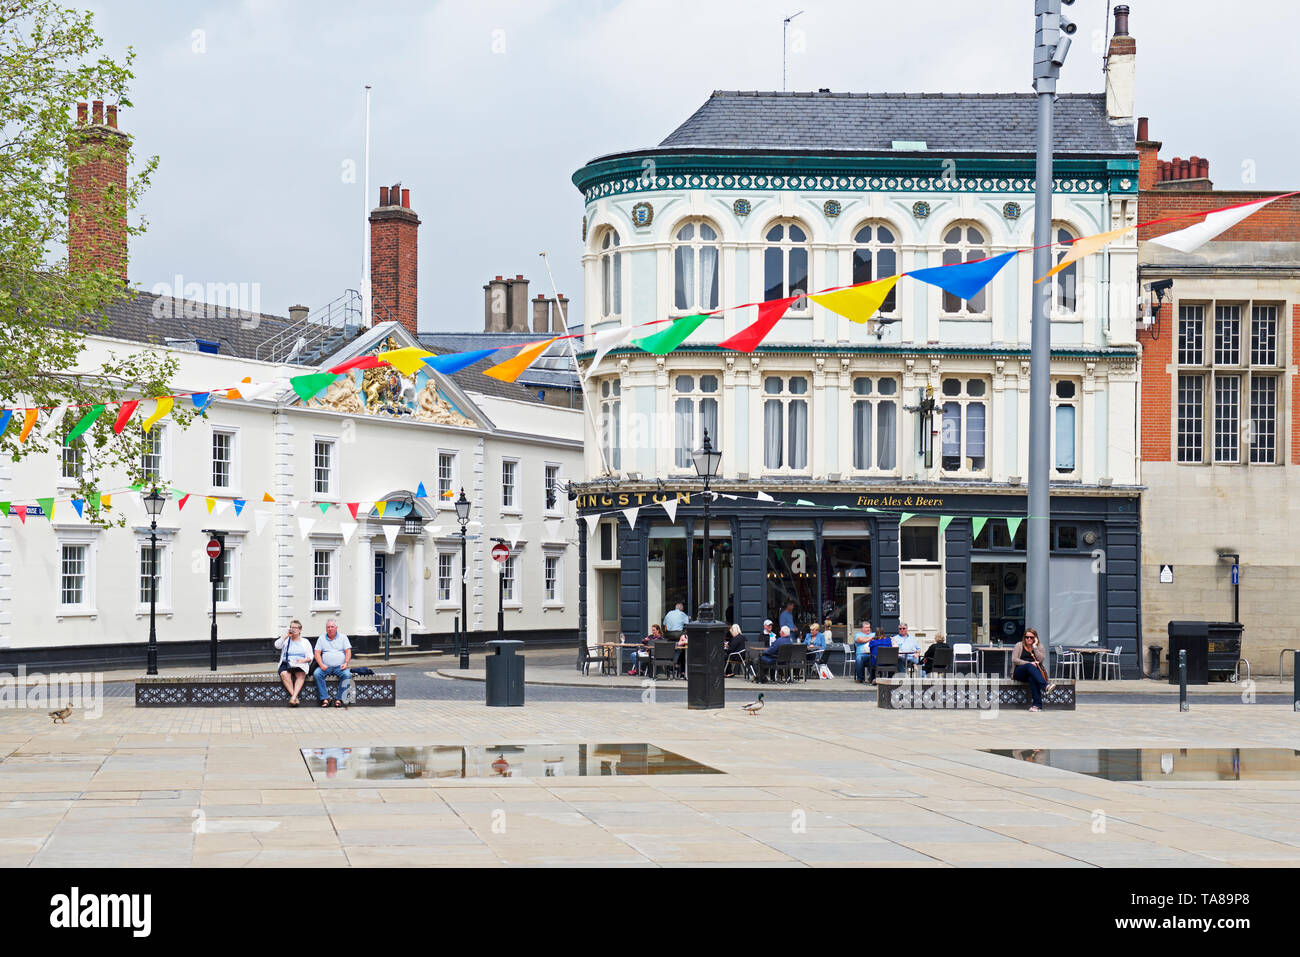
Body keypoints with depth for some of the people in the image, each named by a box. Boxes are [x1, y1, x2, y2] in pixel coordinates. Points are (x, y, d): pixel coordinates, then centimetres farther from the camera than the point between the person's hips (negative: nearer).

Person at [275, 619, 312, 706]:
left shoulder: (305, 642, 20)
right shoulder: (286, 640, 23)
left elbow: (310, 657, 13)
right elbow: (277, 645, 2)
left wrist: (303, 660, -8)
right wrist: (286, 636, 0)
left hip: (300, 664, -1)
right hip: (286, 663, 1)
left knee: (301, 674, -36)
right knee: (284, 674, -34)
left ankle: (293, 697, -46)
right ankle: (294, 696, -37)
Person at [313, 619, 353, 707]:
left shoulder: (343, 637, 12)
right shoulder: (321, 638, 15)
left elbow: (348, 652, 6)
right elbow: (317, 653, 7)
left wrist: (346, 663, -13)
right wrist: (321, 665, -11)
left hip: (340, 667, -1)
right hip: (325, 666, 1)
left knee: (347, 674, -32)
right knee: (317, 673, -29)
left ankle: (339, 699, -29)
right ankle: (325, 699, -29)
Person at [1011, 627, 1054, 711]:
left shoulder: (1039, 646, 13)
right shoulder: (1019, 645, 10)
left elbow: (1041, 659, -5)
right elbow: (1014, 660, -5)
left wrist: (1034, 647, -7)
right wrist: (1029, 663, -14)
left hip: (1034, 672, 1)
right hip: (1019, 672, -1)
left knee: (1032, 678, -37)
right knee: (1030, 666, -36)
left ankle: (1037, 704, -45)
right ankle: (1045, 685, -55)